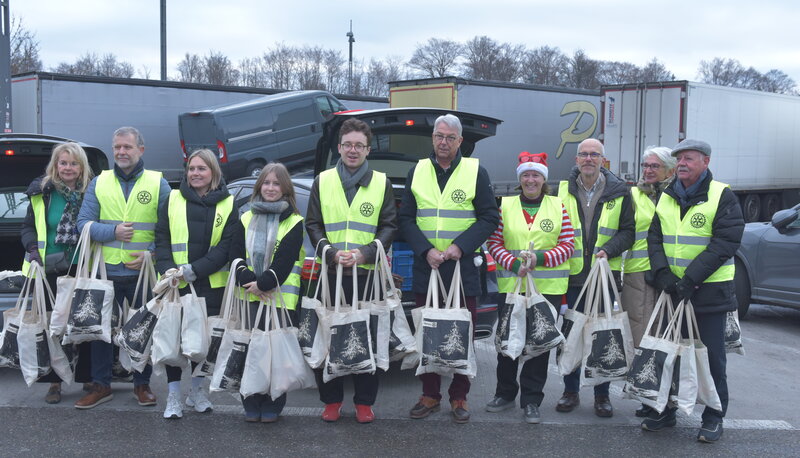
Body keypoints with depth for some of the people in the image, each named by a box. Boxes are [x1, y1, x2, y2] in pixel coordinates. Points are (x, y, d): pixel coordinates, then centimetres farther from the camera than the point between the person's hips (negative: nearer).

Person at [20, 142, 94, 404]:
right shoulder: (41, 193, 3)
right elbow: (28, 227, 10)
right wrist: (32, 249, -7)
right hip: (50, 272, 1)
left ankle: (87, 379, 17)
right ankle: (54, 382, 17)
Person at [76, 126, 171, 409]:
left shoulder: (158, 183, 1)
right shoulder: (99, 183, 7)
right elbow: (83, 223, 1)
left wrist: (151, 253, -13)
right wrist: (113, 231, -16)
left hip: (144, 272, -2)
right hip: (105, 270, 2)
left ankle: (142, 384, 22)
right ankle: (101, 385, 22)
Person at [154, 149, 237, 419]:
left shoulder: (227, 205, 3)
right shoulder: (173, 200, 7)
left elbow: (226, 247, -4)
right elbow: (161, 240, 4)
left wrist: (193, 270, -14)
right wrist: (169, 270, -12)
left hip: (212, 285, 0)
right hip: (175, 285, 0)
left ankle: (197, 391, 26)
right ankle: (173, 396, 11)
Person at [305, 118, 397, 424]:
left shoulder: (381, 183, 7)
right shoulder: (323, 181, 9)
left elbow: (389, 226, 5)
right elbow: (312, 224, 8)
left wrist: (364, 253, -10)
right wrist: (331, 253, -8)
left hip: (368, 273, -1)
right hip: (330, 274, 1)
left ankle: (364, 402, 14)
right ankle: (331, 400, 17)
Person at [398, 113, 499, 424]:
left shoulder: (476, 172, 2)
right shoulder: (417, 172, 9)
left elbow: (489, 218, 0)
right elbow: (405, 218, 7)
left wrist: (459, 246, -13)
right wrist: (426, 250, -9)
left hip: (463, 267, -2)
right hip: (425, 267, 2)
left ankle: (459, 398, 14)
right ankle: (430, 395, 18)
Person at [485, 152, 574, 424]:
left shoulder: (558, 207, 6)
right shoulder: (505, 205, 6)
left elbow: (567, 246, 2)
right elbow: (494, 243, 3)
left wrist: (541, 258, -14)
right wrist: (513, 263, -14)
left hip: (548, 287, 0)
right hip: (511, 285, 1)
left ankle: (531, 401, 12)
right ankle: (505, 394, 23)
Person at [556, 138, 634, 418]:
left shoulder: (619, 192, 2)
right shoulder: (562, 190, 5)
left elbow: (628, 231, 3)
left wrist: (609, 251, -14)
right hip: (571, 276, 1)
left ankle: (602, 395, 17)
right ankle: (571, 391, 19)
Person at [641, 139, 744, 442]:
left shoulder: (722, 196, -6)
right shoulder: (666, 198, 10)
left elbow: (726, 242, -15)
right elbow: (654, 238, 8)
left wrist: (692, 278, -19)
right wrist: (663, 274, -9)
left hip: (709, 291, -5)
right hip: (671, 290, 5)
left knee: (712, 355, 3)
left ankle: (714, 417, 16)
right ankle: (666, 410, 25)